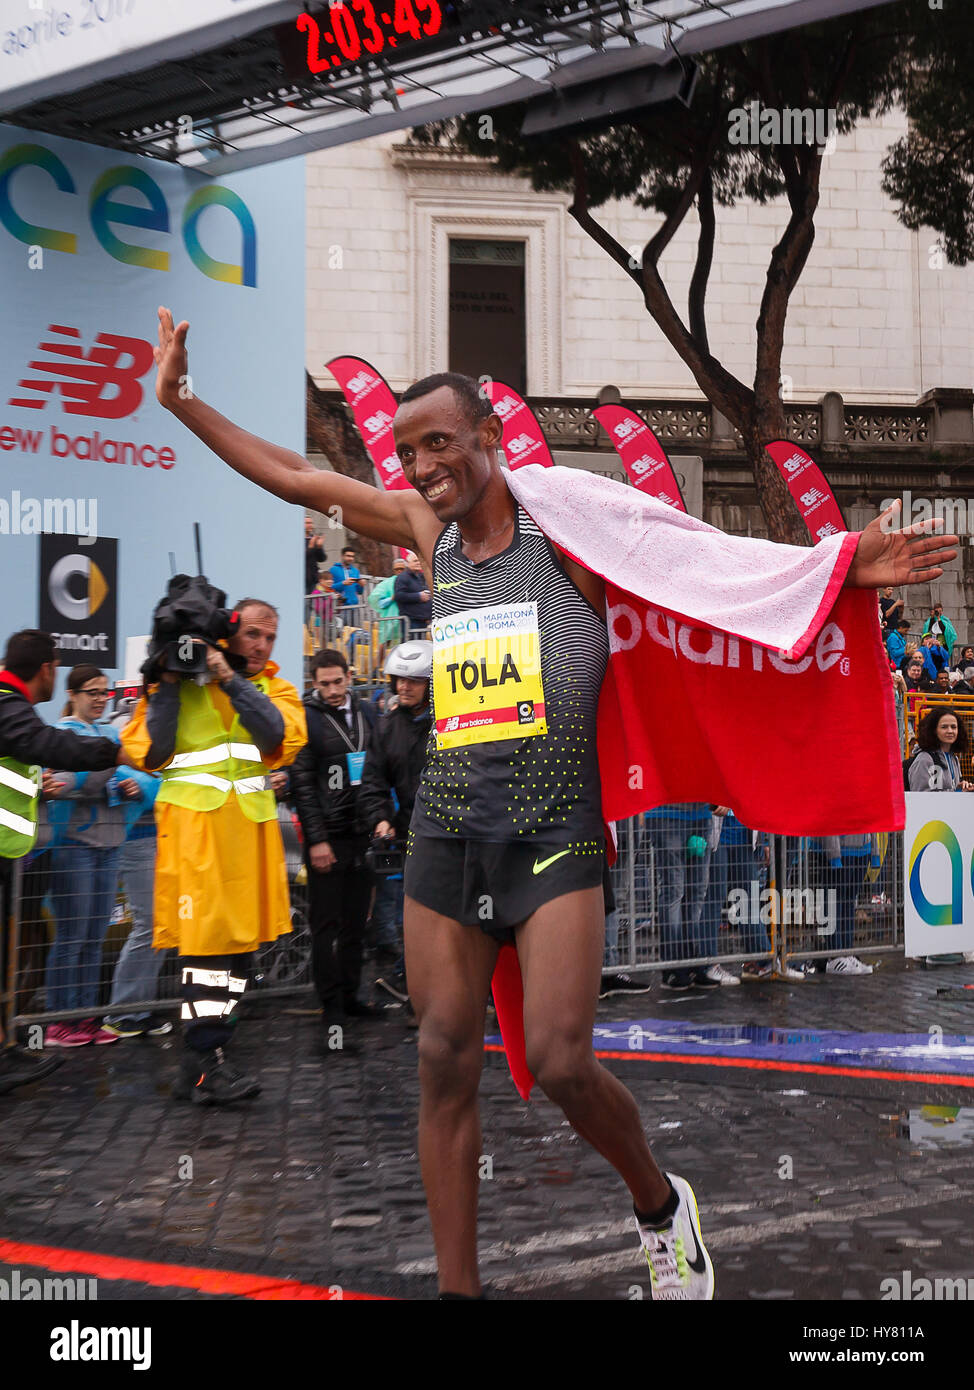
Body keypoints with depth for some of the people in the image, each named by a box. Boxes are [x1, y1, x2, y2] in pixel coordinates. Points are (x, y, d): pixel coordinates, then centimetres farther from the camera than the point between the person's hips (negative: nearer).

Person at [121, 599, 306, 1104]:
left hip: (252, 825, 5)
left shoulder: (273, 688, 15)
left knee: (239, 936, 7)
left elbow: (281, 735, -7)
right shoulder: (177, 680, 5)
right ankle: (202, 1064, -5)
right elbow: (148, 753, -4)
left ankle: (211, 1052, 17)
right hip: (194, 819, -5)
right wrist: (166, 686, -8)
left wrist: (230, 680, -12)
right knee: (206, 933, -10)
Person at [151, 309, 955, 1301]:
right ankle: (457, 1288, 19)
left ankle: (659, 1207, 21)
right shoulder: (429, 531, 10)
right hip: (445, 834, 5)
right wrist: (180, 401, 20)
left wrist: (843, 569, -17)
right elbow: (294, 479, 17)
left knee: (559, 1063, -10)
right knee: (444, 1068, 5)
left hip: (555, 836, -4)